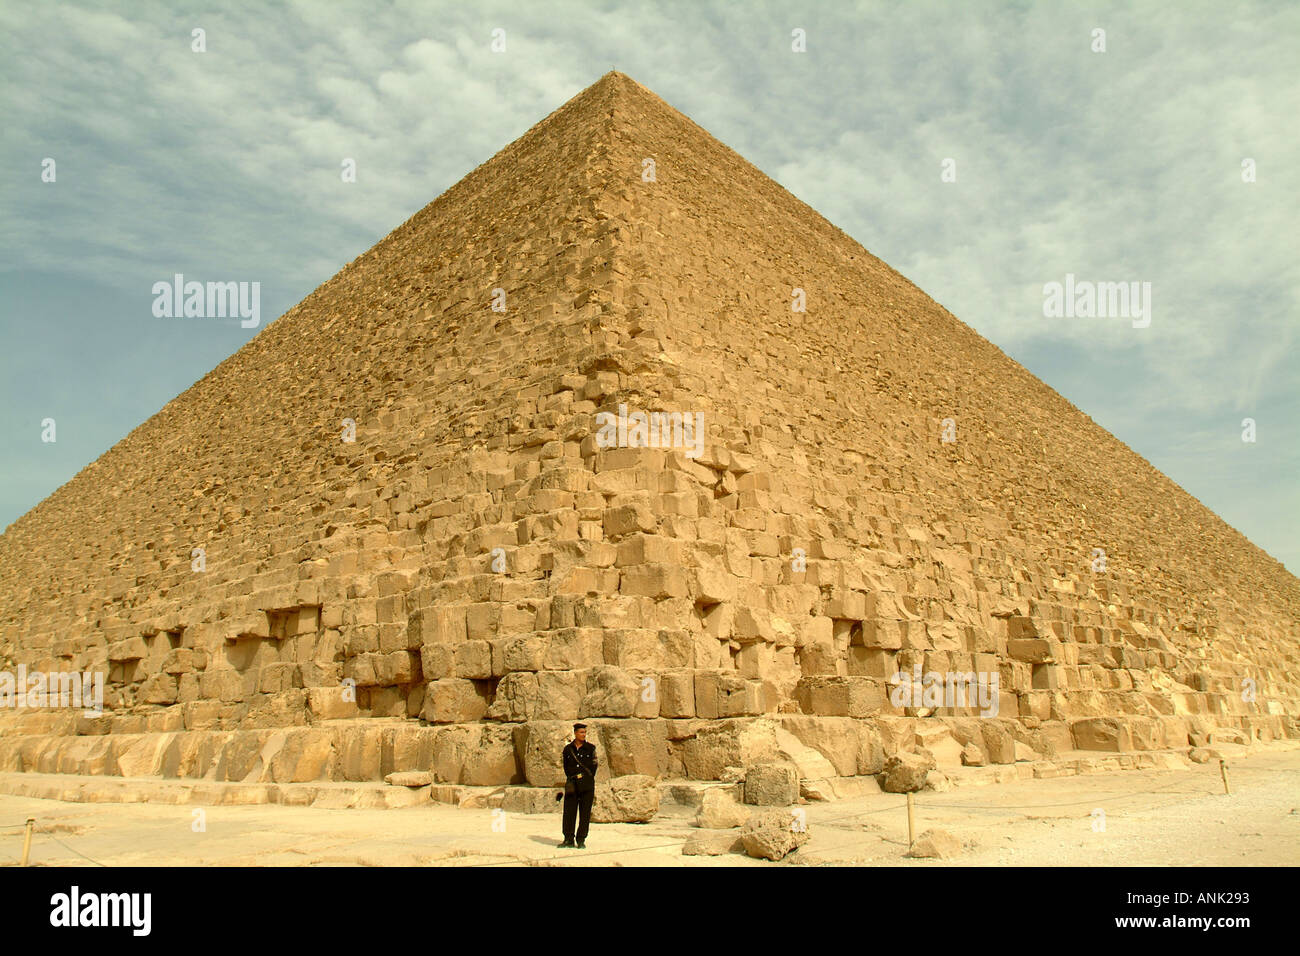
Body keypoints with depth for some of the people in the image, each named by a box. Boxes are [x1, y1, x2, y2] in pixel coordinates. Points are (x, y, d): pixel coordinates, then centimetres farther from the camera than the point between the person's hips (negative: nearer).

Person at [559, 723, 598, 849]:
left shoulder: (591, 748, 5)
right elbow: (566, 768, 8)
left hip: (587, 785, -1)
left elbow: (593, 767, 5)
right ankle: (568, 839, 9)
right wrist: (572, 778, -2)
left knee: (585, 814, 0)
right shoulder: (567, 749, 7)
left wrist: (583, 777, 0)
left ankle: (581, 840, 8)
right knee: (569, 812, 0)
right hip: (572, 785, 1)